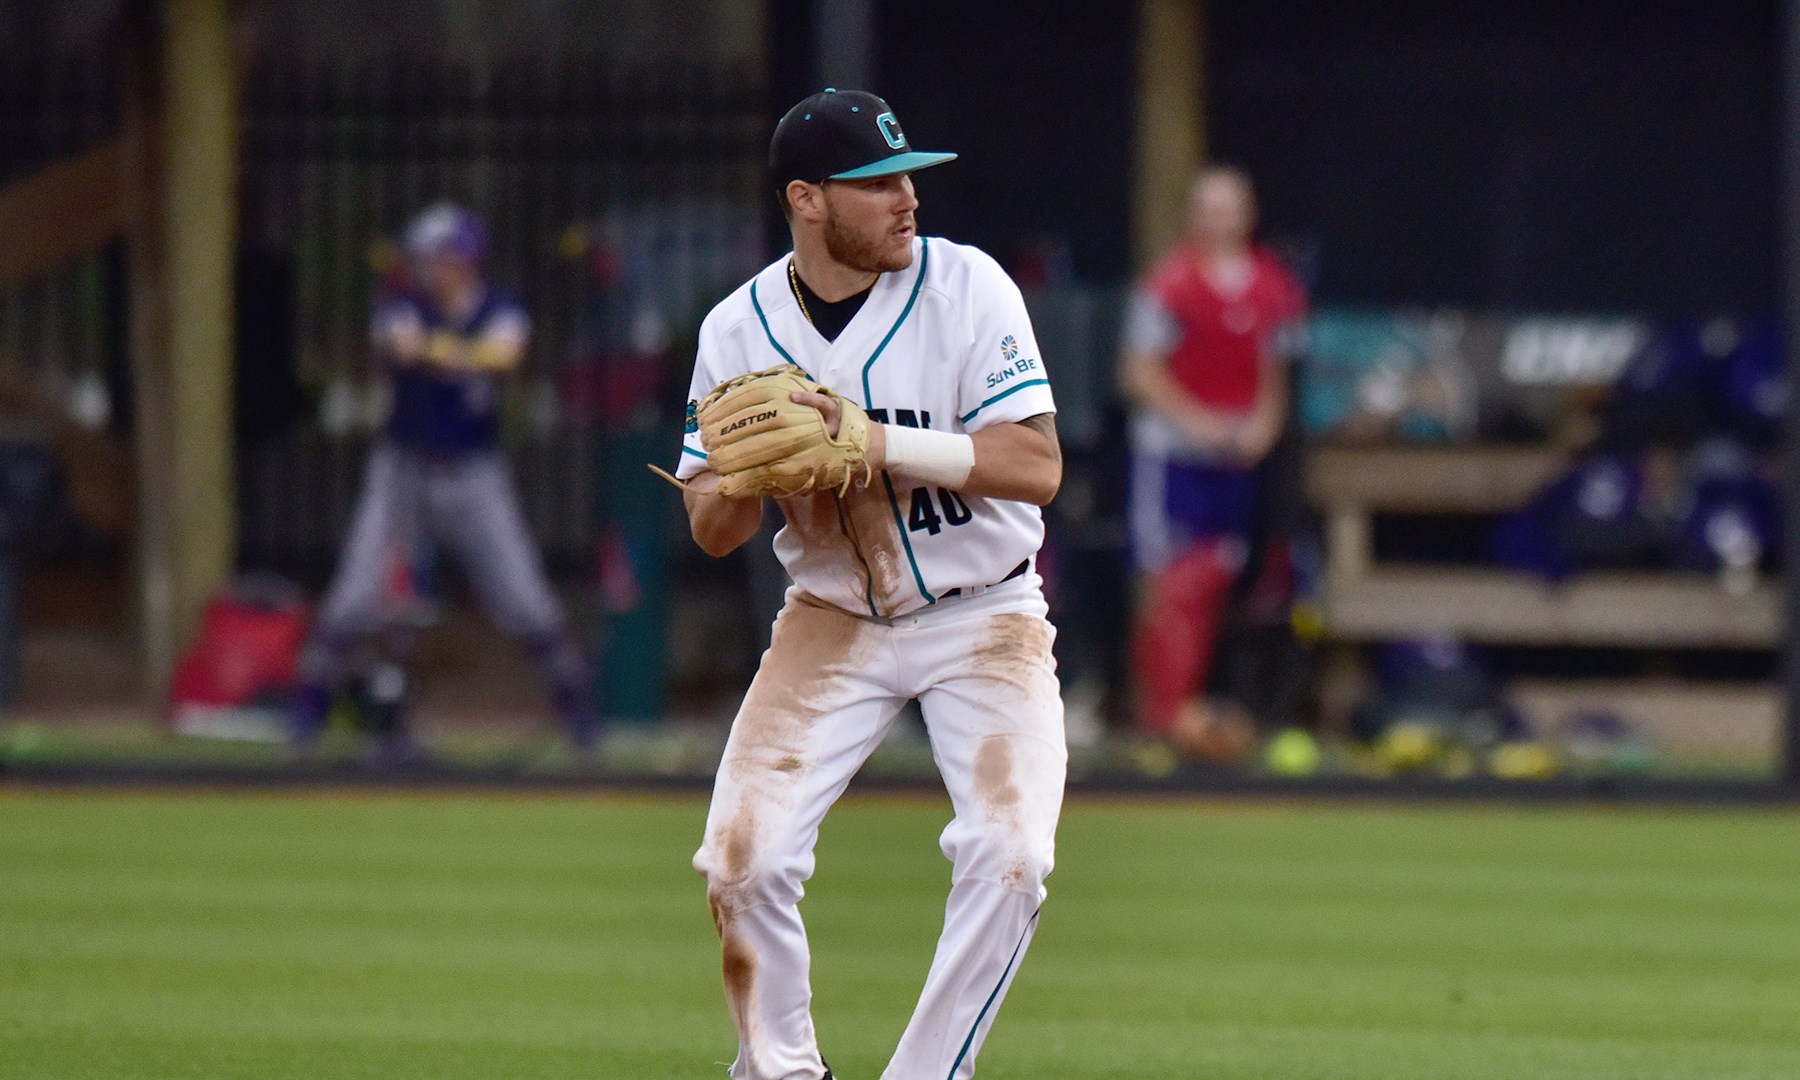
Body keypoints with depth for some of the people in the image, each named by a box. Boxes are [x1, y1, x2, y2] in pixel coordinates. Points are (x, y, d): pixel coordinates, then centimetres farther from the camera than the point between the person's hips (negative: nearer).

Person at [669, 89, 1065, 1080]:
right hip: (833, 619, 2)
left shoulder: (966, 287, -14)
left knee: (1009, 853, -20)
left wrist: (873, 443, -31)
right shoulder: (740, 330, -6)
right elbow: (708, 527, -1)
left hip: (984, 618, -2)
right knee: (744, 855, -11)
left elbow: (1037, 466, -21)